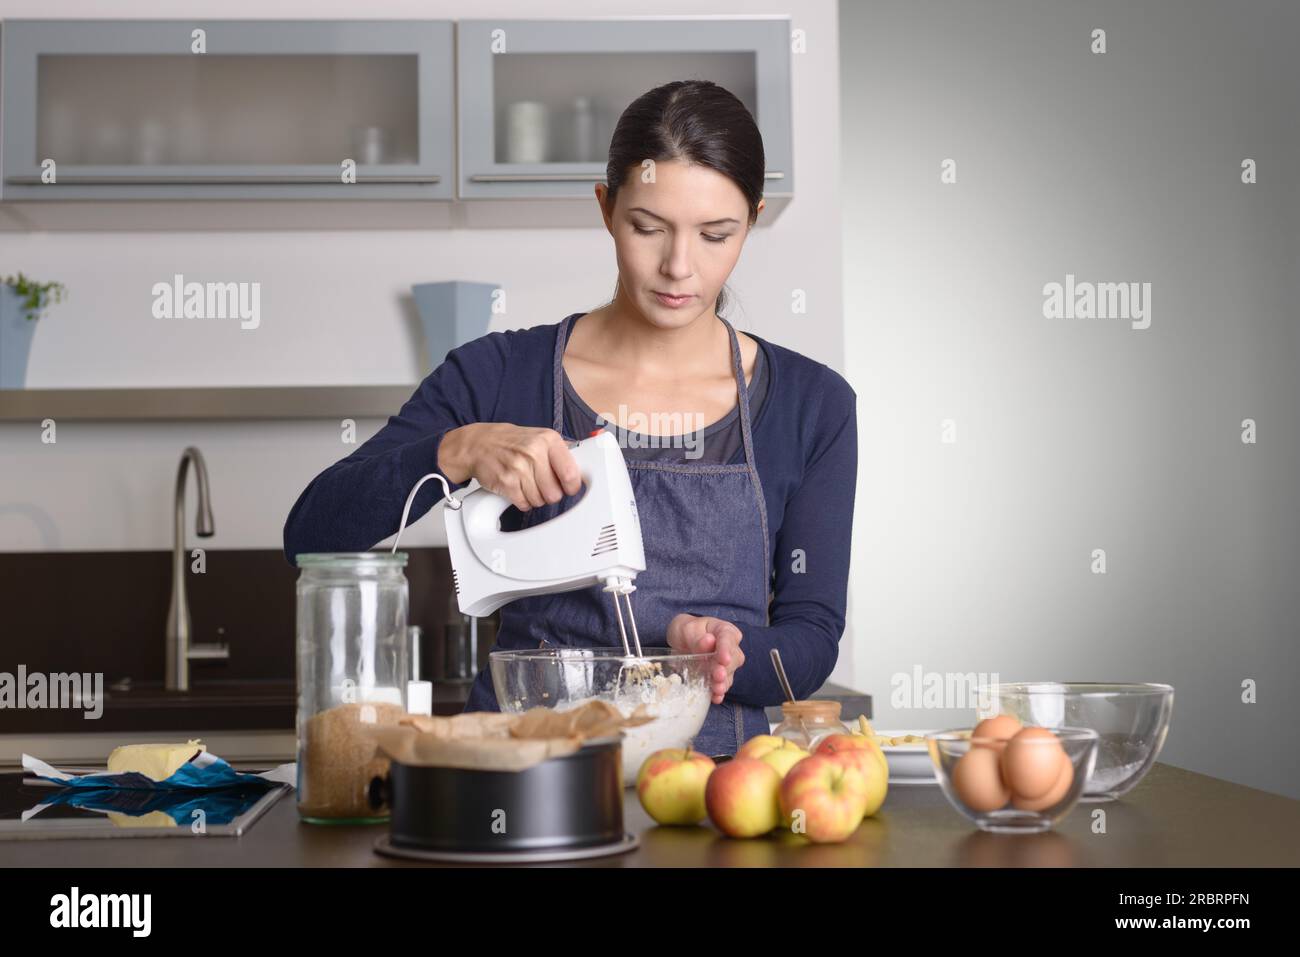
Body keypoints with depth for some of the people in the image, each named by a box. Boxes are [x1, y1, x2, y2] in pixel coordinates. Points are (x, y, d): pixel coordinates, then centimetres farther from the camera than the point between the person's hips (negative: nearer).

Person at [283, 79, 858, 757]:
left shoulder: (813, 403, 5)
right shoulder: (499, 375, 1)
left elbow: (811, 638, 4)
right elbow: (312, 536, -5)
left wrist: (714, 650, -17)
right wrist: (460, 449, -20)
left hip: (715, 759, 1)